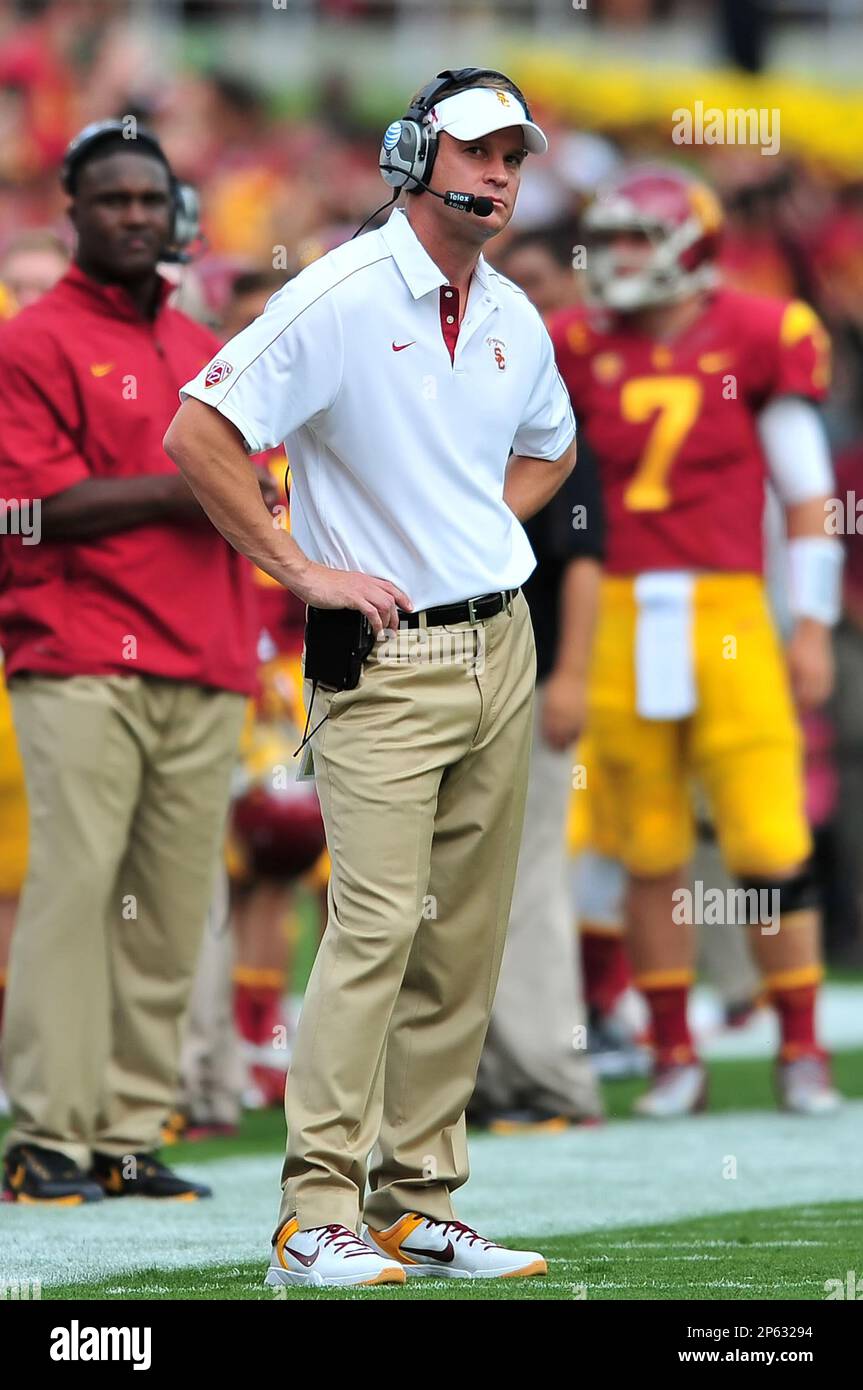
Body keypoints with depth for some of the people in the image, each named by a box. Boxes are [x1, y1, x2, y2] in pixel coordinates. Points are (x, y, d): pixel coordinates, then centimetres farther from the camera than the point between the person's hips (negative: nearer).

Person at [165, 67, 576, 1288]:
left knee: (467, 937, 7)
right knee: (376, 925, -15)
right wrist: (304, 570, -13)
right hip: (384, 659, -7)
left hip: (500, 645, 7)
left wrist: (482, 533, 13)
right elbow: (198, 433, -15)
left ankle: (419, 1206, 12)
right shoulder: (341, 298, -11)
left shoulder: (514, 318, 11)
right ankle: (319, 1217, -13)